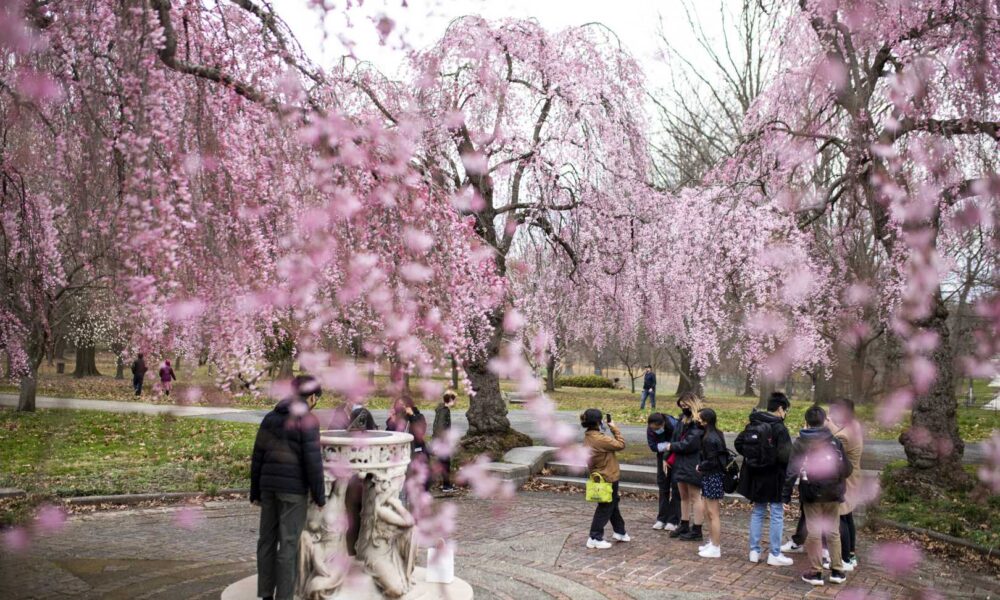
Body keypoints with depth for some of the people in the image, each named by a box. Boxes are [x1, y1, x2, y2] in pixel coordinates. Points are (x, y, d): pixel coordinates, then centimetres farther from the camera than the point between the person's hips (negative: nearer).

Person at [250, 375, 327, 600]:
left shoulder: (270, 417, 8)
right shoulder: (307, 421, -11)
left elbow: (257, 458, 10)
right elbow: (313, 461, -14)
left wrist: (255, 492, 16)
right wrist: (319, 495, -6)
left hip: (269, 486, 6)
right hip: (294, 489, -6)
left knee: (267, 540, 11)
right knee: (288, 544, 0)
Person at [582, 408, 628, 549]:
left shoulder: (588, 437, 2)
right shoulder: (599, 439, -28)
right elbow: (620, 445, -19)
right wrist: (614, 429, -12)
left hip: (599, 477, 10)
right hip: (607, 478, -10)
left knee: (612, 504, 23)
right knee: (605, 508, 3)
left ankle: (619, 532, 38)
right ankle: (595, 538, 9)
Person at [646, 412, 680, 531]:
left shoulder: (674, 425, -32)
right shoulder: (650, 429, -19)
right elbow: (652, 446, -15)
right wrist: (667, 445, -27)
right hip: (663, 457, 4)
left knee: (675, 488, -3)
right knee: (663, 486, 7)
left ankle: (673, 521, 3)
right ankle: (662, 519, 14)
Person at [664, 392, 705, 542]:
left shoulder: (699, 422, -15)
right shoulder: (684, 419, 14)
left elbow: (690, 444, -22)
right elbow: (675, 438, 14)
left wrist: (672, 447, -10)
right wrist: (668, 457, 6)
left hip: (693, 465, -9)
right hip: (681, 462, 9)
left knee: (695, 497, -1)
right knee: (684, 496, 16)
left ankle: (696, 530, 6)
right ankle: (684, 526, 26)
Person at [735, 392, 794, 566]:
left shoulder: (752, 424, 4)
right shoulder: (779, 429, -17)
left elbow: (738, 443, 9)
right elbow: (785, 455, -24)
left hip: (755, 476, 6)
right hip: (774, 478, -6)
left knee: (757, 512, 16)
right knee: (777, 515, 5)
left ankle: (754, 551, 19)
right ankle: (775, 555, 10)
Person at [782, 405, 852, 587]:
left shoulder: (799, 443, -5)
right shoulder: (835, 441, -2)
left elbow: (791, 472, -9)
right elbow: (847, 469, 0)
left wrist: (786, 494, -3)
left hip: (811, 494, -1)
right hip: (832, 494, 1)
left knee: (814, 532, 5)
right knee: (833, 532, 13)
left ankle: (815, 572, 9)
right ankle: (837, 571, 18)